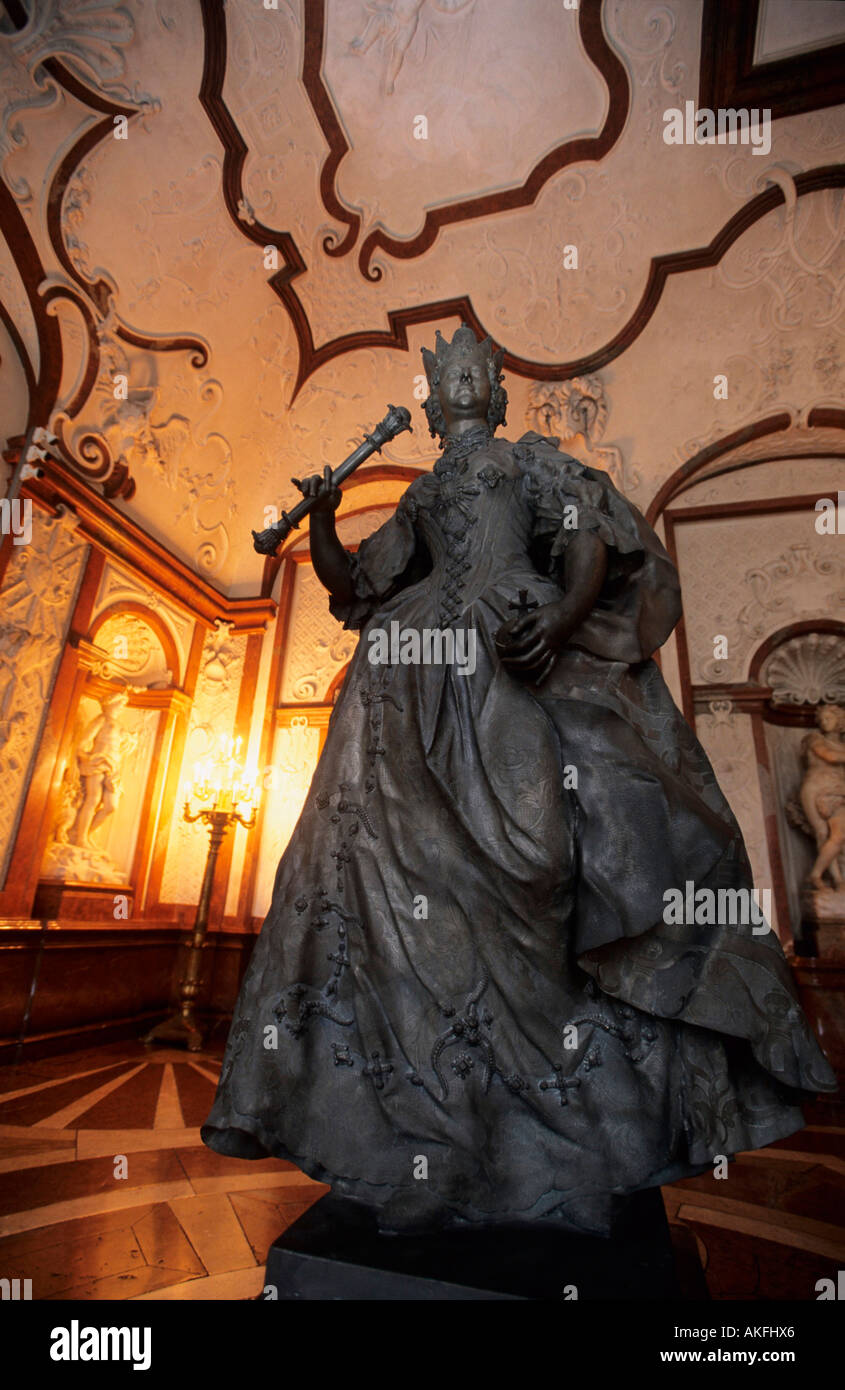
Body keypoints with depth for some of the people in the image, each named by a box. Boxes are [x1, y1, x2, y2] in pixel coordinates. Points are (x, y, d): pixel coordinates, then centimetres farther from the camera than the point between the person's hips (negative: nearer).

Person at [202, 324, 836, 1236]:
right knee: (404, 844, -4)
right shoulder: (421, 498, 28)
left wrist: (562, 620, -18)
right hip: (431, 684, 4)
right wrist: (320, 521, 10)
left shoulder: (532, 460, 17)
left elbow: (593, 542, 0)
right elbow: (353, 586, 24)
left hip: (523, 662, -4)